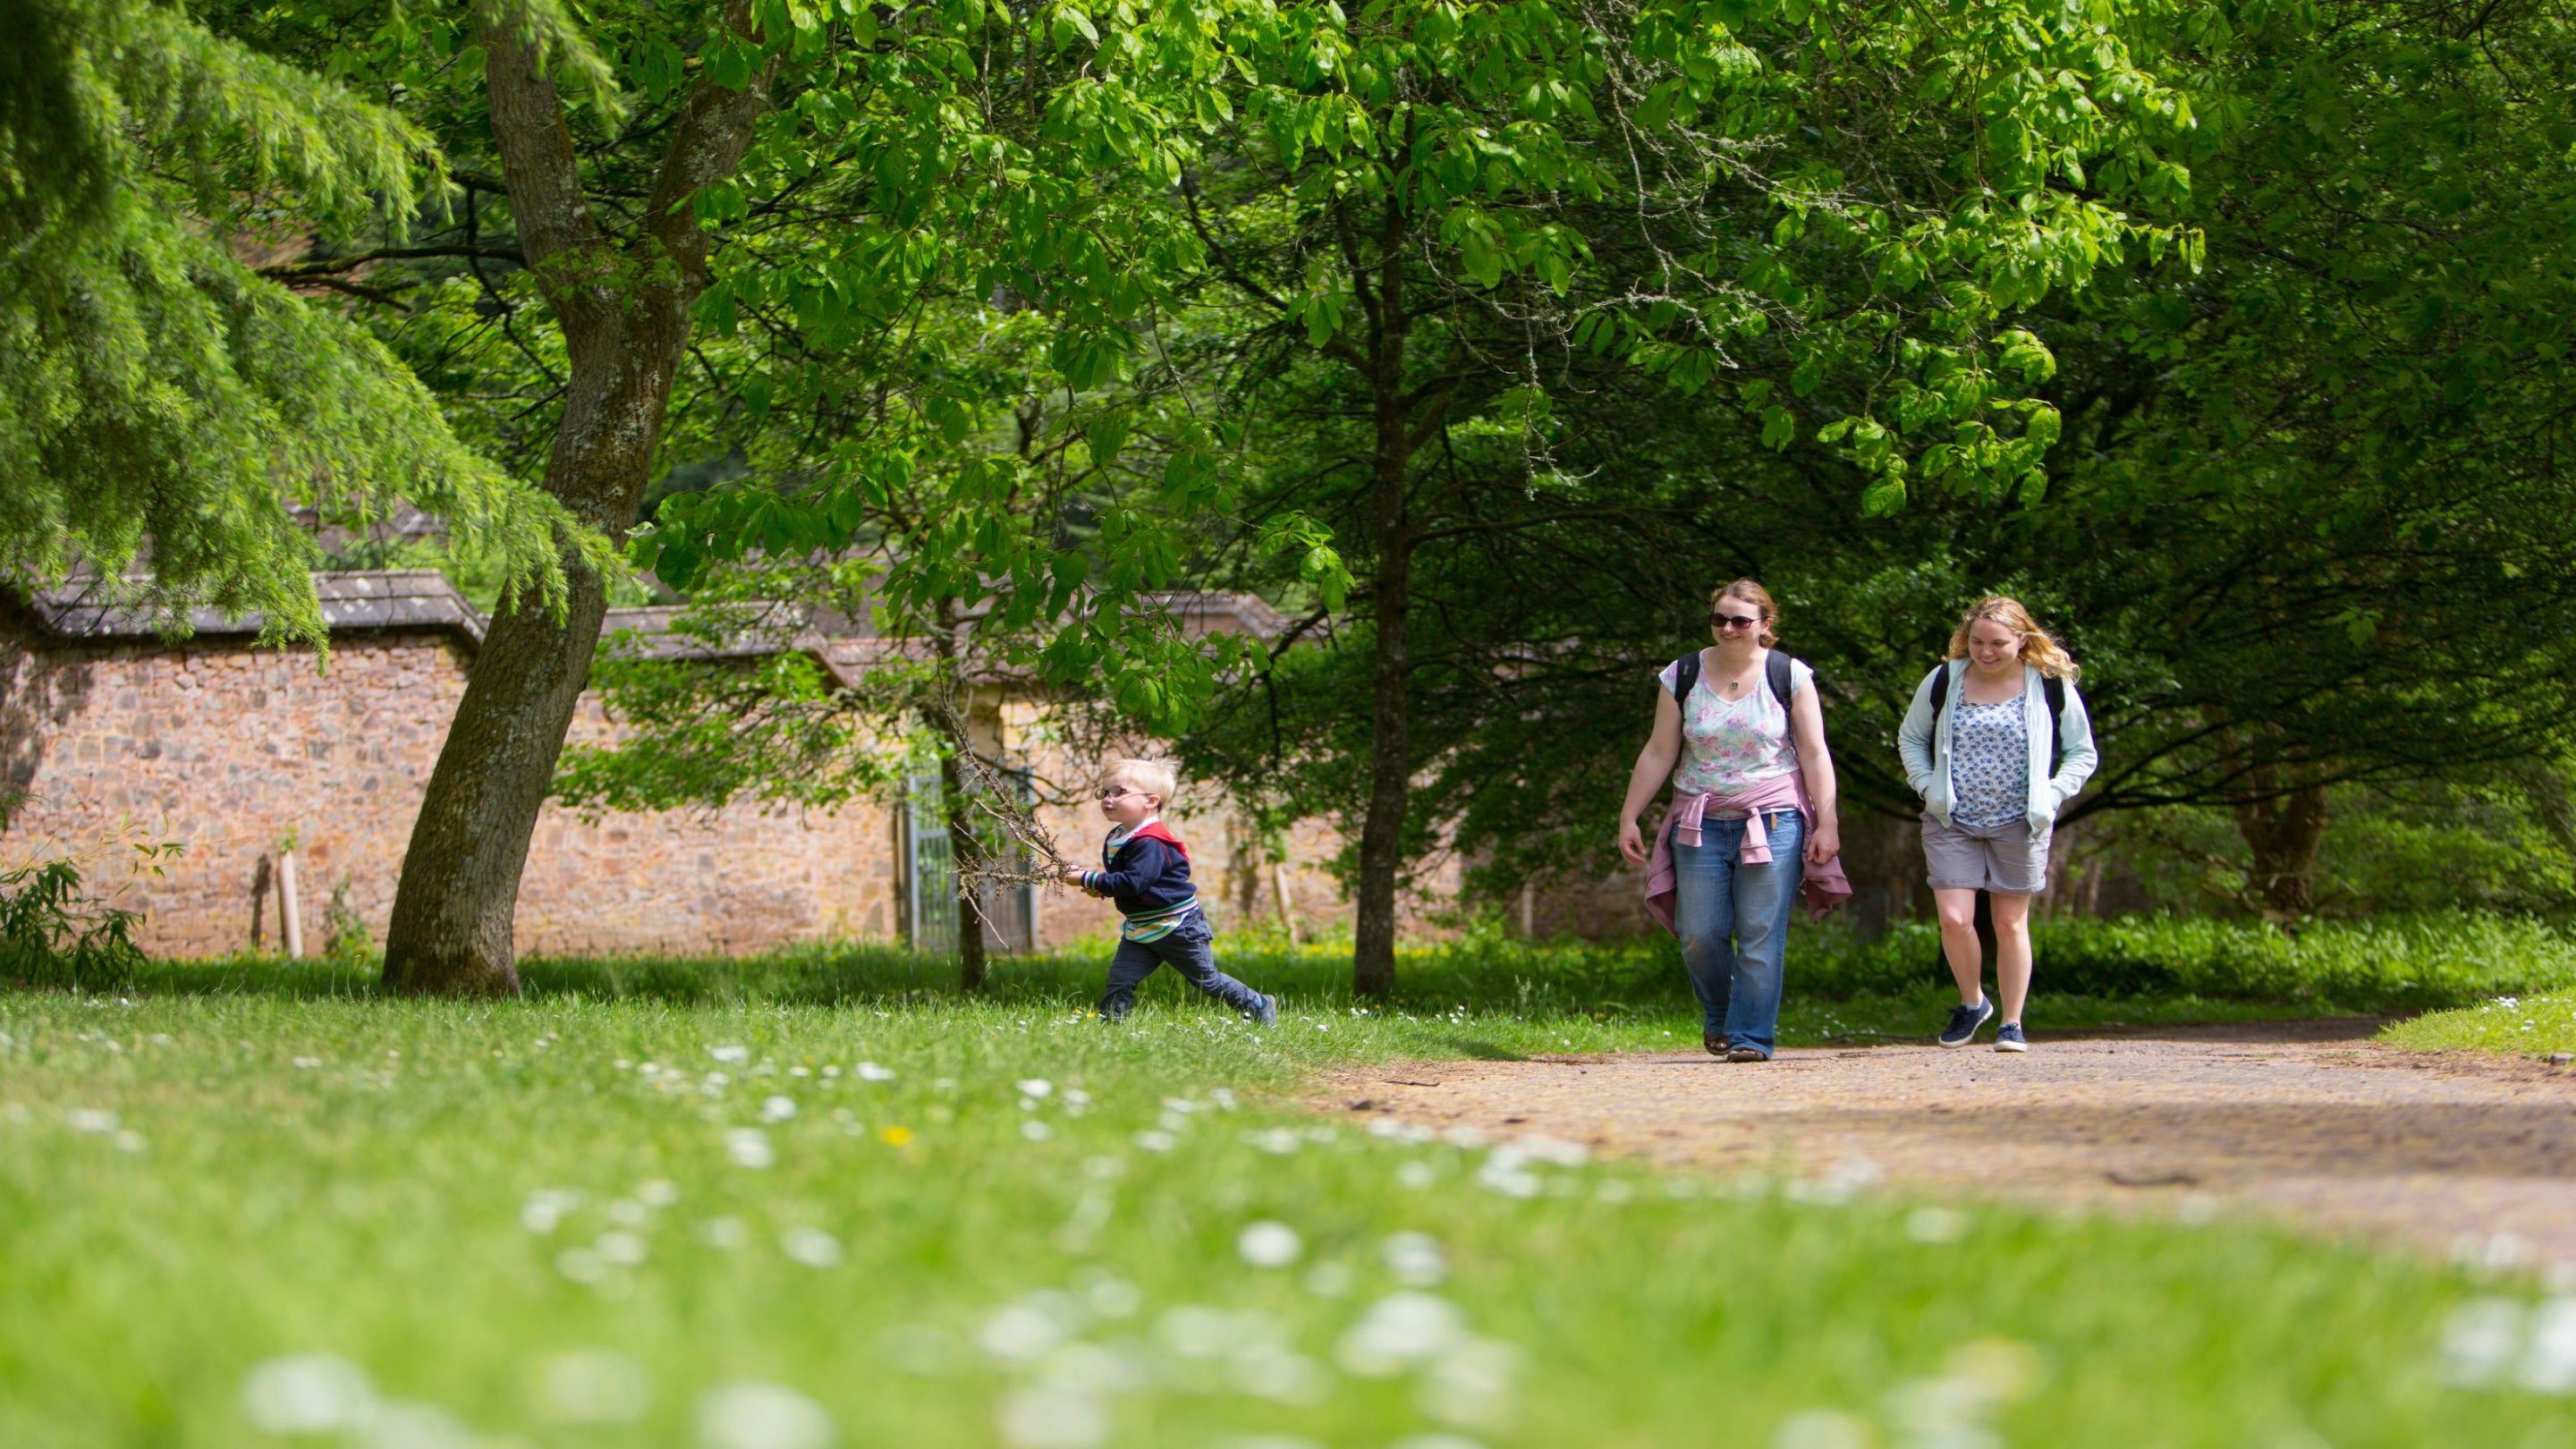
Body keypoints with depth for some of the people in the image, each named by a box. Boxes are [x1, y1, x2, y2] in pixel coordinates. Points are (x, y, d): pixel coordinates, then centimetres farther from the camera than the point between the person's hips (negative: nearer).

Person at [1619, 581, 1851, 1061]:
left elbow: (1815, 755, 2)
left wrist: (1827, 823, -3)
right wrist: (1629, 817, 7)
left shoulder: (1789, 676, 1)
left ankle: (1752, 1036, 0)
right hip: (1702, 825, 2)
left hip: (1773, 822, -2)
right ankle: (1719, 1017, 24)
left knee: (1760, 937, -6)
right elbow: (1658, 754, 10)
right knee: (1699, 935, -1)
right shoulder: (1681, 678, 6)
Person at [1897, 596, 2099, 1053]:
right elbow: (1910, 738, 15)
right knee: (1954, 919, -9)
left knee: (2010, 923, 3)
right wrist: (1927, 786, -1)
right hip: (1952, 823, 1)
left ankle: (2012, 1023, 15)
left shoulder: (2051, 687, -3)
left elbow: (2082, 753, 7)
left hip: (2017, 823, -1)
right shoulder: (1943, 683, 1)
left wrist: (2051, 795, -8)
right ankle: (1972, 1003, 15)